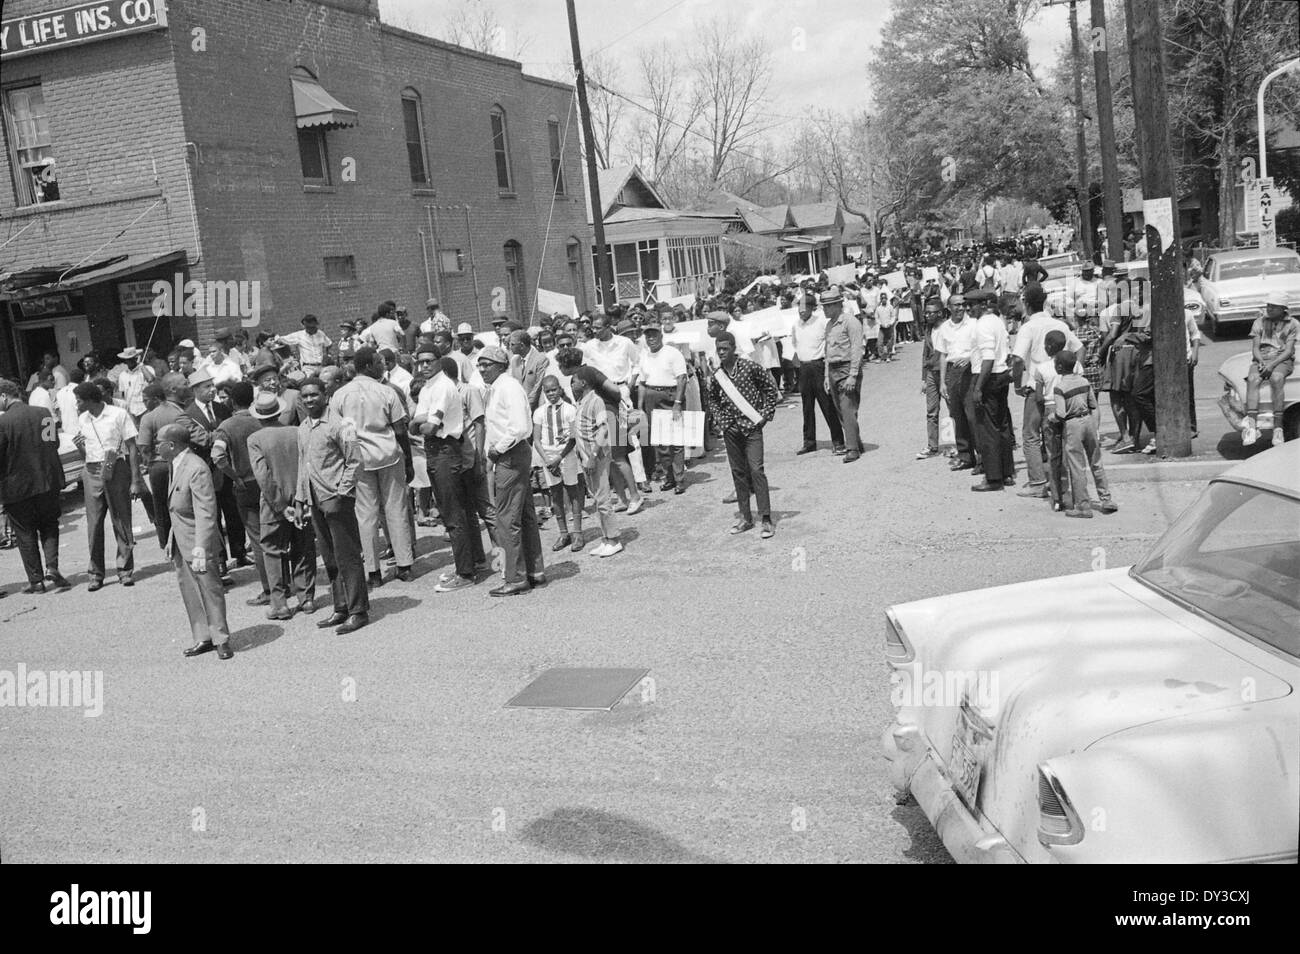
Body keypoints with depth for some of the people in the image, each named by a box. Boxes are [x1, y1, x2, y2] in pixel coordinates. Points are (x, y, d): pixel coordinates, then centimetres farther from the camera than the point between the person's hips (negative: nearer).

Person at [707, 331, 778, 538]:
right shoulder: (717, 375, 5)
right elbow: (713, 399, 21)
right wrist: (718, 420, 9)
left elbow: (770, 389, 0)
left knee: (756, 469, -11)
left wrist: (766, 414, -5)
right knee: (738, 472, 9)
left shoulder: (750, 367, -7)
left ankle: (766, 519, -7)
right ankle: (746, 518, 17)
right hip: (730, 428, 4)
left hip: (751, 426, -4)